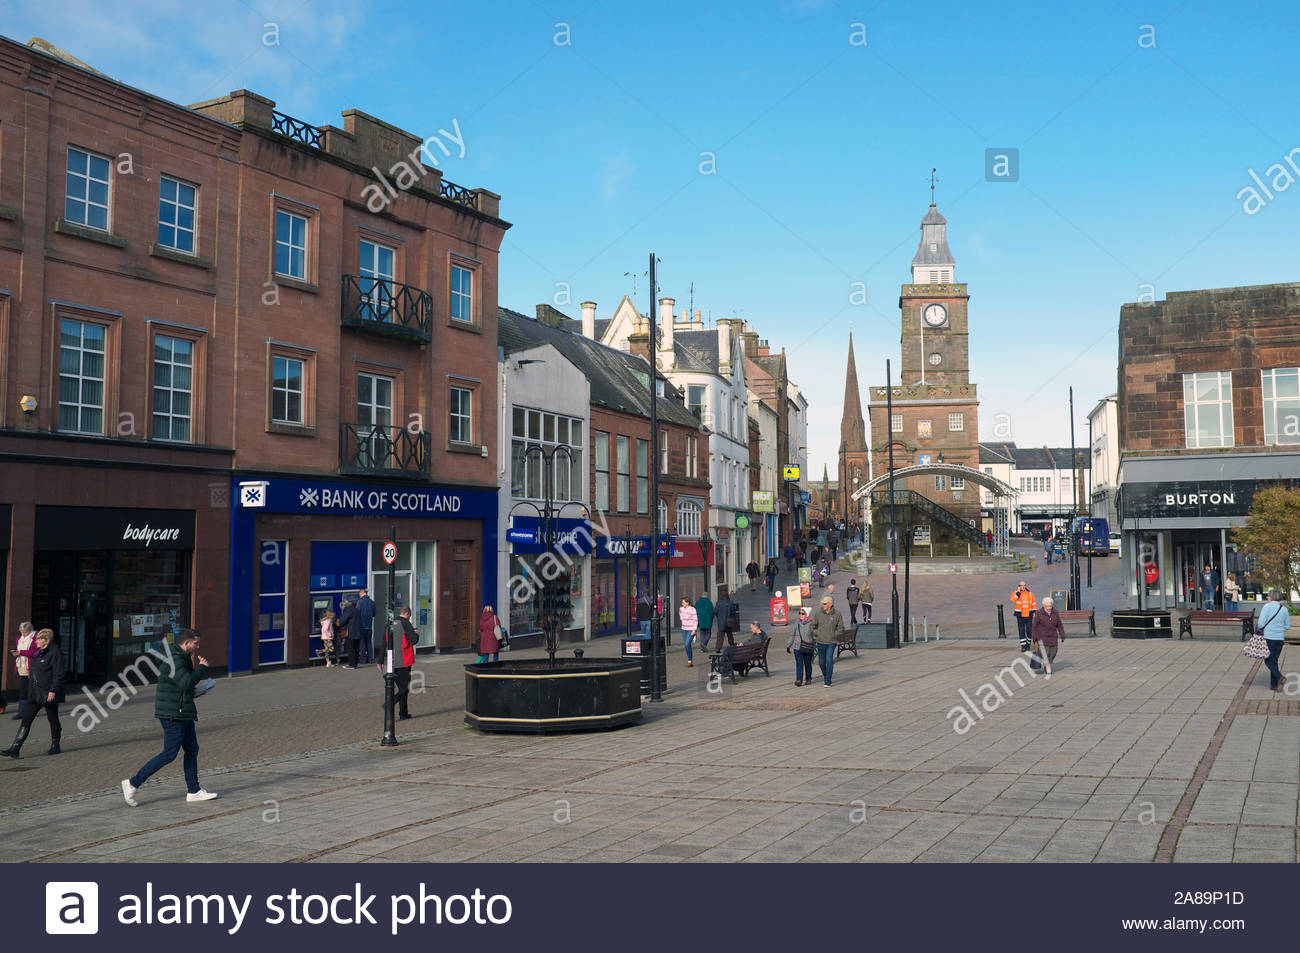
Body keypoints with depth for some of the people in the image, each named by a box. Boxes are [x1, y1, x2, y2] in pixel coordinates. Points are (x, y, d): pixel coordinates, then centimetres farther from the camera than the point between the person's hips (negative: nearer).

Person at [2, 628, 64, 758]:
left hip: (49, 693, -8)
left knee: (53, 720, 5)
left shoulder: (55, 652, -13)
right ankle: (15, 748, -1)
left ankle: (55, 747, 18)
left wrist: (53, 691, -21)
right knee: (26, 719, 1)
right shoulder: (38, 652, 14)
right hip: (35, 694, 8)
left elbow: (58, 674, -17)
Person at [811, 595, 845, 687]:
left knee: (829, 660, -13)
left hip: (831, 642, -2)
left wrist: (833, 635, -5)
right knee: (821, 662, 9)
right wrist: (816, 634, 1)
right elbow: (813, 625, 11)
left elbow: (841, 628, 3)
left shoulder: (837, 614, -5)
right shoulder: (818, 613, -1)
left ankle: (827, 681, -6)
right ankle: (825, 674, 39)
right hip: (820, 642, 2)